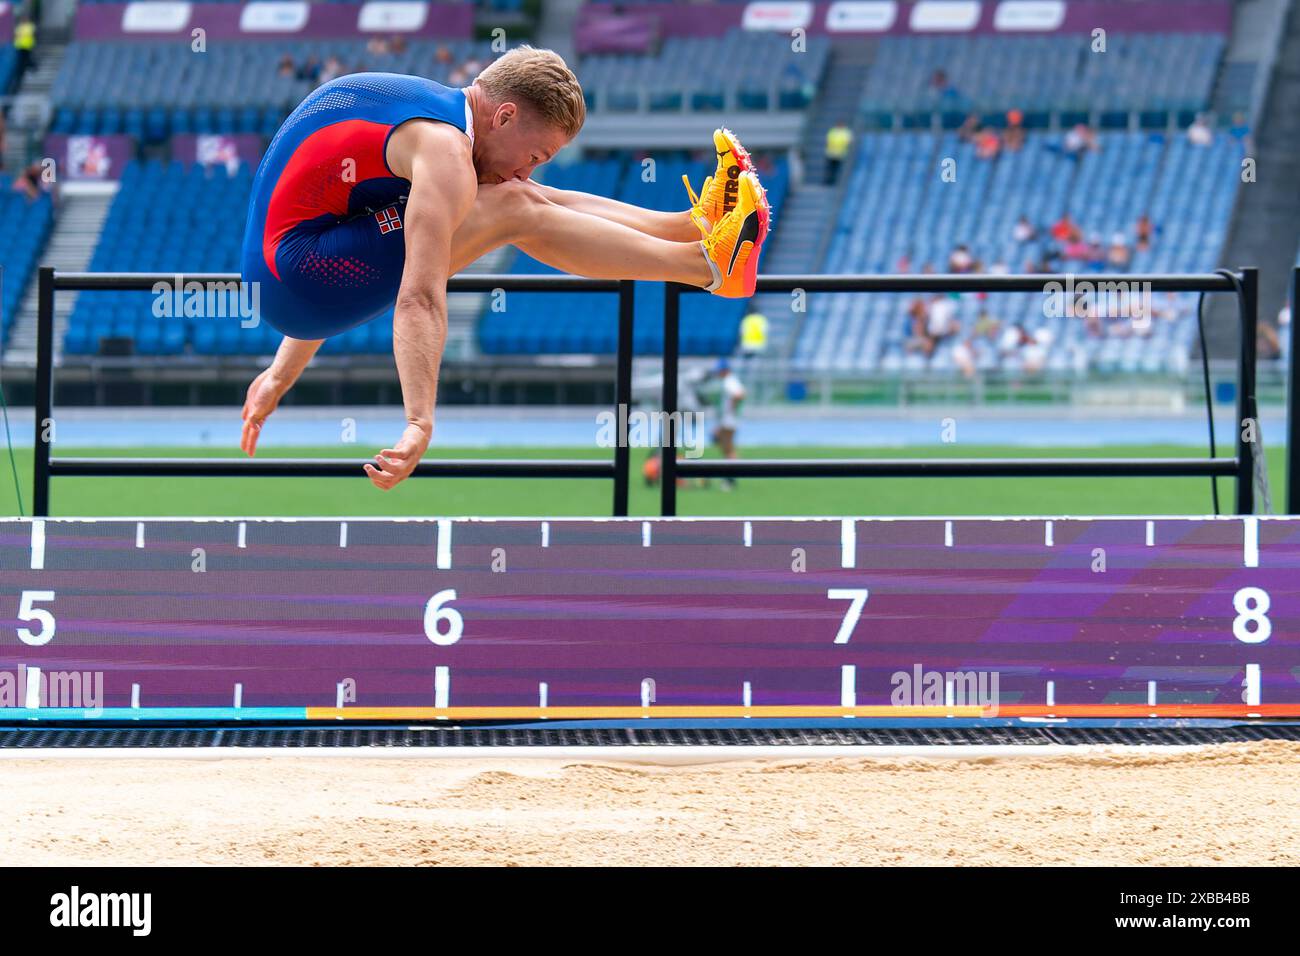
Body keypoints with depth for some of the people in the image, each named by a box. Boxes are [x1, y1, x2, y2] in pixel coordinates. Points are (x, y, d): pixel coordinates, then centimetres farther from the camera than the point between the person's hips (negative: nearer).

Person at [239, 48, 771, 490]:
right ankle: (707, 263, -6)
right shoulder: (443, 150, -17)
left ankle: (693, 224, 15)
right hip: (301, 282, -10)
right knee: (516, 211, -14)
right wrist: (419, 426, -34)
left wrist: (282, 376, 28)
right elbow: (419, 301, -29)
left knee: (521, 199, 9)